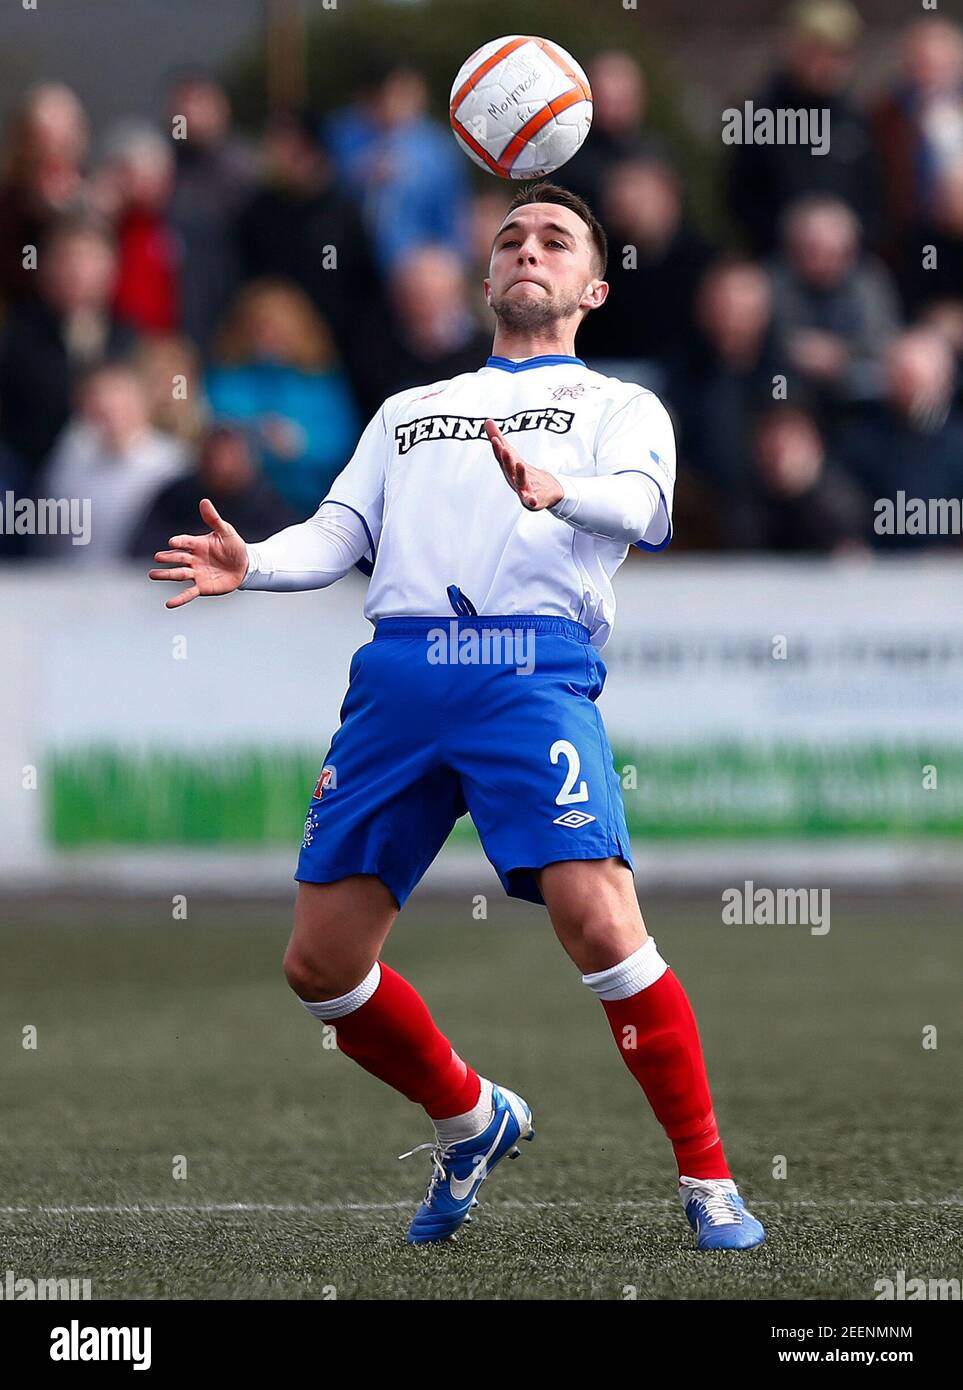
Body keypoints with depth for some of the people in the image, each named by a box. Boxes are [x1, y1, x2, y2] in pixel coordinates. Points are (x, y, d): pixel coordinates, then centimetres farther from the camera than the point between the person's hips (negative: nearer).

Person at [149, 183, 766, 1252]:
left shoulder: (620, 405, 18)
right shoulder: (410, 410, 31)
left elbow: (640, 504, -4)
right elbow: (340, 533, 20)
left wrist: (556, 488, -28)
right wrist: (252, 564, -3)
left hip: (533, 670, -4)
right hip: (396, 672, 4)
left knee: (598, 924, -24)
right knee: (320, 965, -1)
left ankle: (707, 1182, -10)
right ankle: (469, 1121, 25)